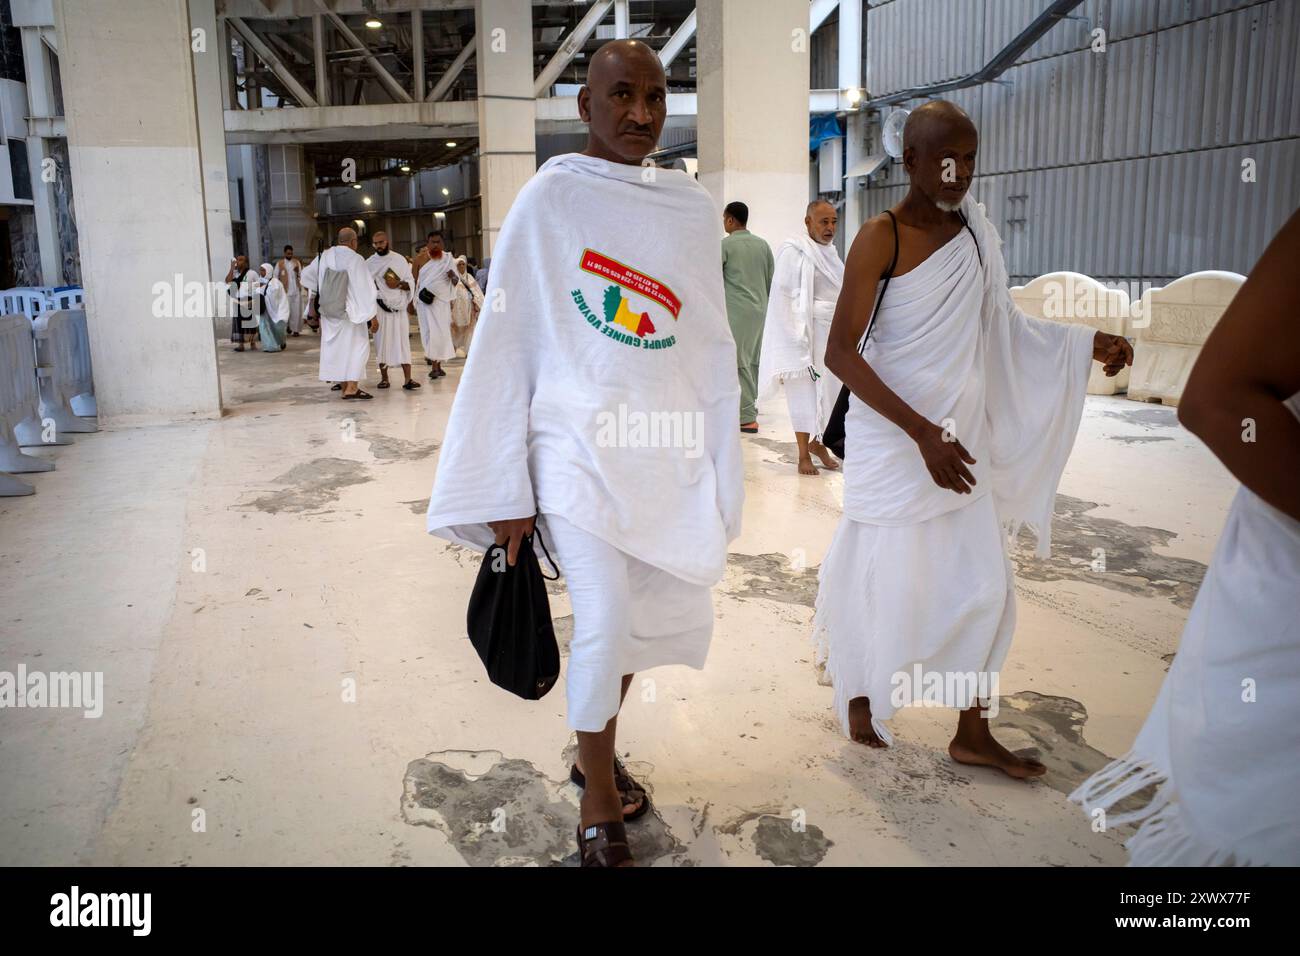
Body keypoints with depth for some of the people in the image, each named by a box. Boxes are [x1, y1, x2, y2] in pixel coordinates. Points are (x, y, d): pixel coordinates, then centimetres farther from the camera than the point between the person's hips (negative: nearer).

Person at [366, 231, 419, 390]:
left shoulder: (400, 260, 7)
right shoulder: (369, 263, 7)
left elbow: (410, 283, 5)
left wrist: (398, 284, -13)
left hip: (398, 307, -1)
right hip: (379, 307, 1)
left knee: (402, 341, -6)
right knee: (382, 342, 2)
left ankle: (407, 379, -10)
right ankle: (384, 378, 10)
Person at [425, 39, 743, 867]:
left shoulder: (692, 207, 6)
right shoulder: (550, 198, -6)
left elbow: (712, 345, 9)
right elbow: (507, 345, -7)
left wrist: (720, 474, 9)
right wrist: (507, 494, -9)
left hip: (668, 446, 5)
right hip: (580, 441, -5)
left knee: (665, 615, 12)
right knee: (604, 621, -14)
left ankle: (596, 751, 38)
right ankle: (599, 810, 11)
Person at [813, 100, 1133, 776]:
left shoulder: (976, 232, 8)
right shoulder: (882, 237, -13)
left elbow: (998, 328, 20)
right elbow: (840, 353, -19)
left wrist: (1088, 343, 7)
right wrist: (923, 433, -24)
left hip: (960, 439, 7)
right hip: (891, 440, -6)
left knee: (983, 586, 8)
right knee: (886, 585, 4)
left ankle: (972, 736, 22)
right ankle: (859, 702, 30)